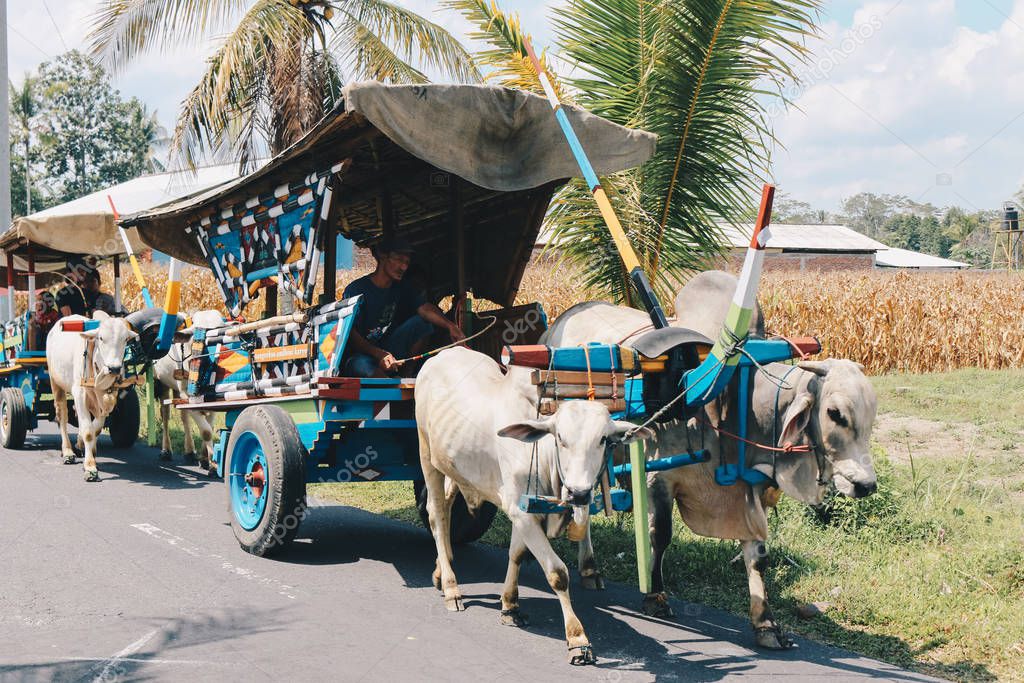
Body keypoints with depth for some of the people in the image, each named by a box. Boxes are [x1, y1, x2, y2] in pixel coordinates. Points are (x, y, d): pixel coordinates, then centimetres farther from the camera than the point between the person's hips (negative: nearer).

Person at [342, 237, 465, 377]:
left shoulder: (403, 287, 5)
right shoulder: (355, 290, -12)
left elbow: (424, 308, -12)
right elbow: (350, 334, -20)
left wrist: (450, 326, -34)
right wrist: (378, 354, -37)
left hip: (388, 348, 6)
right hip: (360, 353, -6)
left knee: (423, 322, -10)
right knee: (361, 366, -41)